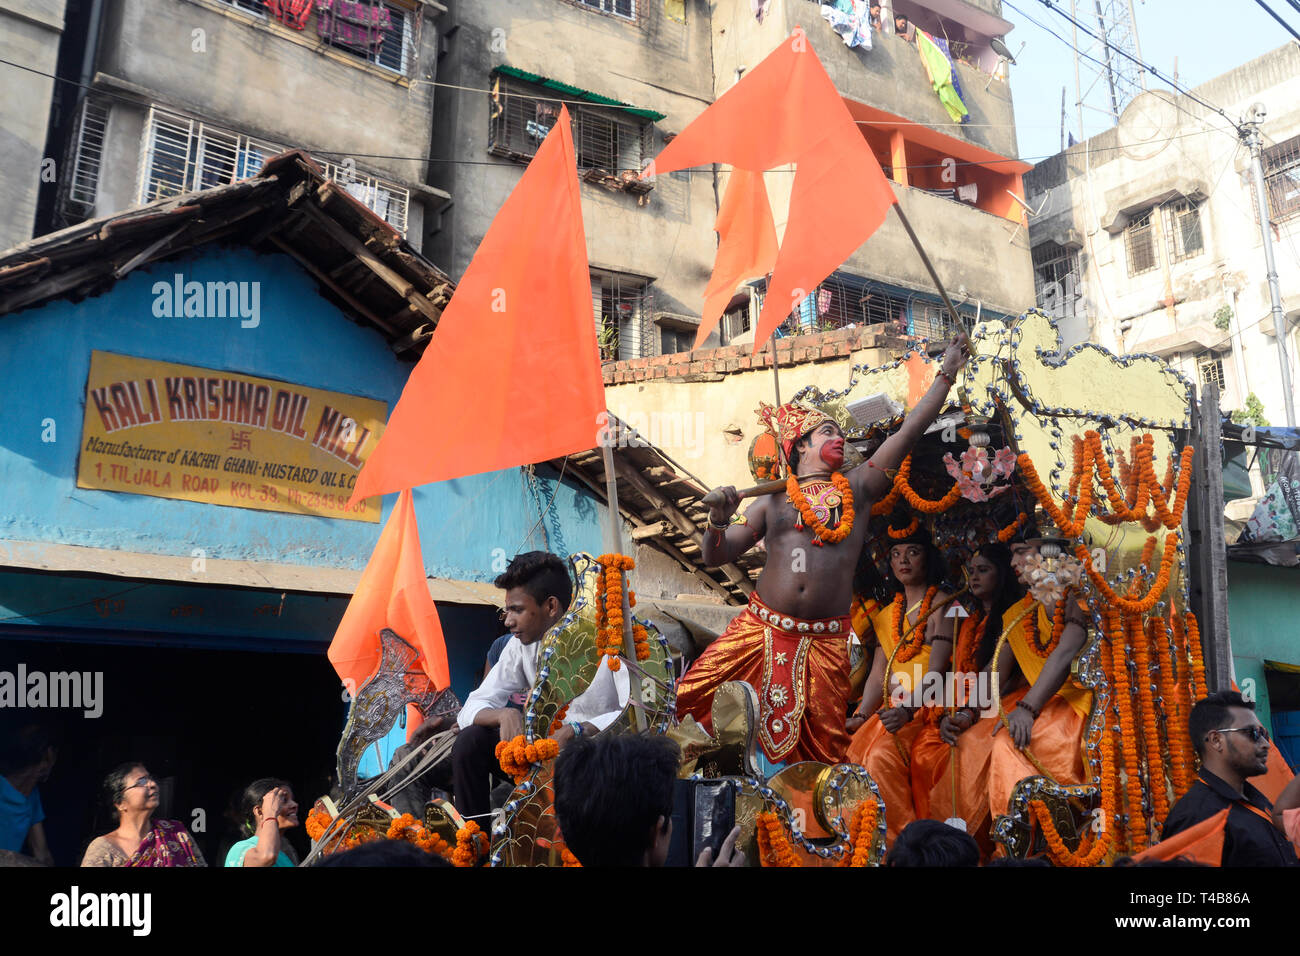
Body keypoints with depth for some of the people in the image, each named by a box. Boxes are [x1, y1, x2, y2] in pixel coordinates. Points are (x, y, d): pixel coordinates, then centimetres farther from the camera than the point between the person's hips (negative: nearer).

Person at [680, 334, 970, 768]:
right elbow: (714, 556, 9)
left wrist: (946, 374, 8)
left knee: (824, 747, 2)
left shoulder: (857, 489, 13)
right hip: (762, 628, 0)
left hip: (825, 639, 0)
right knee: (687, 696, -8)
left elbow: (908, 432, 9)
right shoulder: (772, 501, 12)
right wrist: (718, 520, -11)